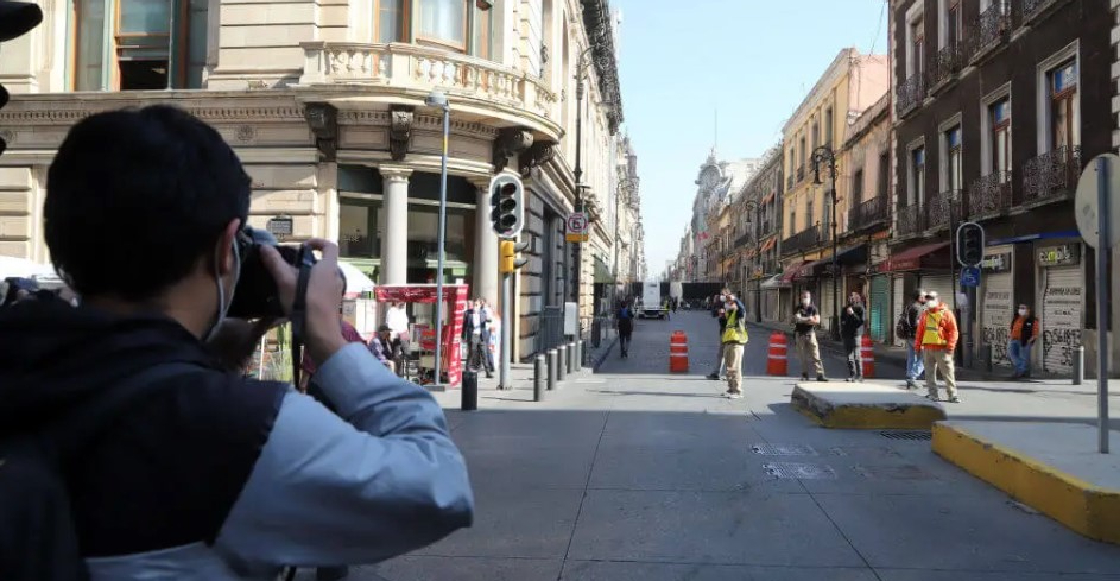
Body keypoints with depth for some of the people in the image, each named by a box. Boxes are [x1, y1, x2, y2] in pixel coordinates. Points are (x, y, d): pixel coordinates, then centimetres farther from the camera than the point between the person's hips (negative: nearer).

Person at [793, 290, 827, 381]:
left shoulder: (813, 308, 4)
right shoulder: (798, 309, 7)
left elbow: (817, 321, -6)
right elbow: (797, 318, -9)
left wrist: (804, 320, -10)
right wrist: (809, 319, -13)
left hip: (810, 334, -1)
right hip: (800, 334, 1)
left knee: (815, 355, -8)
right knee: (803, 356, 5)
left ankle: (820, 375, -11)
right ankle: (805, 374, 15)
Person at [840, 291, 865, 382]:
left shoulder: (860, 309, -1)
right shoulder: (845, 309, 15)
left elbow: (861, 321, -11)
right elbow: (841, 321, 23)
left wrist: (852, 314, -18)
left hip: (856, 334, -5)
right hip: (846, 335, 6)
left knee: (857, 356, -9)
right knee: (849, 356, 8)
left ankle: (859, 375, -6)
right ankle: (852, 375, 13)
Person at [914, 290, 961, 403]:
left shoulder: (946, 313, -2)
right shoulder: (925, 315, 14)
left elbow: (953, 330, -6)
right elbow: (920, 331, 18)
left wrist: (951, 345, -15)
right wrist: (917, 345, 13)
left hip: (942, 349, -5)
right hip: (928, 349, 5)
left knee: (948, 373, -3)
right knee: (930, 373, 7)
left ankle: (952, 396, 2)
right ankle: (933, 395, 14)